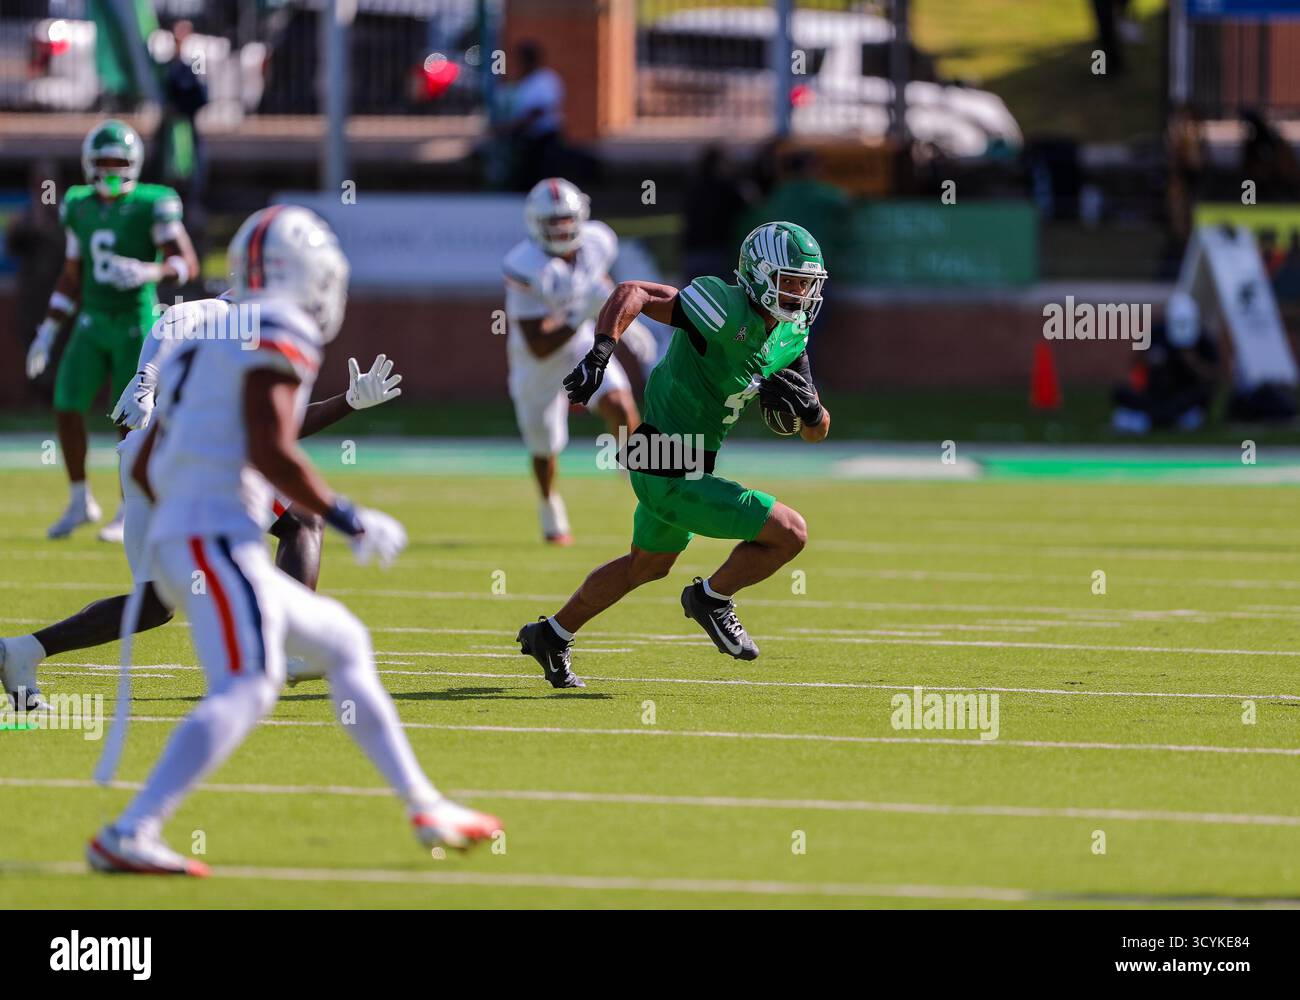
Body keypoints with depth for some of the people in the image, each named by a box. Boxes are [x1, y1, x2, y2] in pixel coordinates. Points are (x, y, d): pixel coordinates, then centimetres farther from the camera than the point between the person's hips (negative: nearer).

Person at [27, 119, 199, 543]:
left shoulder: (151, 206, -10)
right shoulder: (80, 207, 6)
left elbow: (187, 265, -13)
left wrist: (148, 273, -32)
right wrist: (47, 332, 12)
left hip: (137, 325, -5)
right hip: (92, 324, 5)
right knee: (66, 408, -4)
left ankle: (129, 513, 13)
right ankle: (80, 501, 13)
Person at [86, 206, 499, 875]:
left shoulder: (205, 339, 22)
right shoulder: (278, 334, -5)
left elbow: (144, 466, 23)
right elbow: (270, 451, -17)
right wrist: (349, 521, -9)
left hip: (172, 541, 10)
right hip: (219, 536, -10)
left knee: (341, 643, 20)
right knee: (246, 690, -22)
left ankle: (425, 808, 22)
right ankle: (128, 836, -33)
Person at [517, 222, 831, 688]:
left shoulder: (791, 338, 3)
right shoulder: (727, 312, -23)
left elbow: (817, 432, 7)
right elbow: (632, 293, -23)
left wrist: (807, 407, -15)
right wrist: (599, 354, -35)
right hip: (674, 474, -10)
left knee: (649, 565, 30)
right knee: (790, 533, -9)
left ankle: (552, 634, 43)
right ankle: (712, 599, 12)